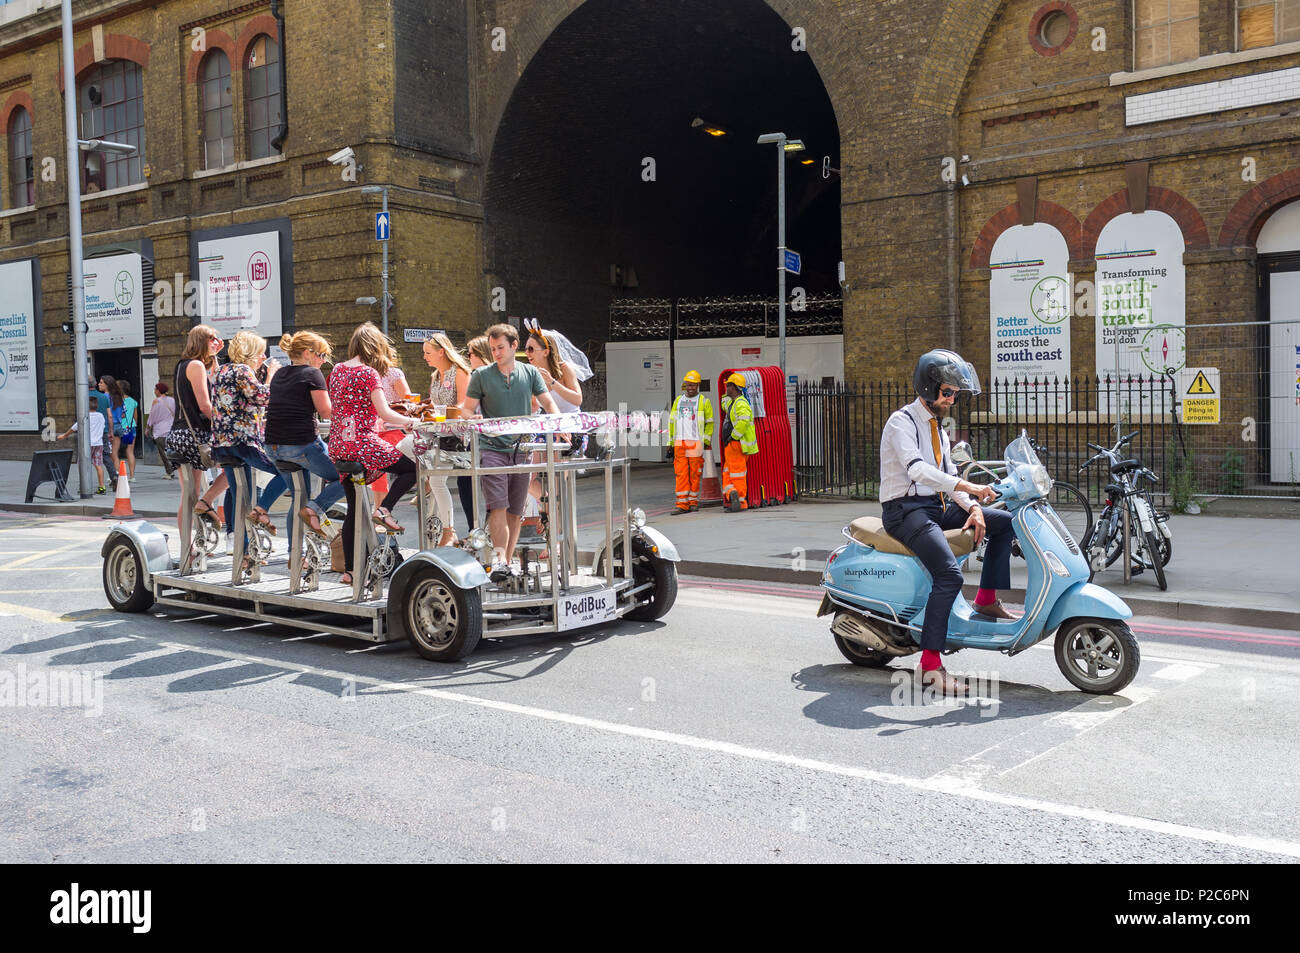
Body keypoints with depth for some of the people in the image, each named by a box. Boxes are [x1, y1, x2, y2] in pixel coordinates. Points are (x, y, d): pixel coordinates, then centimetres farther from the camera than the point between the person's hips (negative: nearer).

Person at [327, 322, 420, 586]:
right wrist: (408, 421, 4)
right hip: (362, 443, -8)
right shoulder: (368, 373, -7)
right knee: (412, 468, 7)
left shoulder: (336, 371, 14)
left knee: (354, 509, 11)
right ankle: (384, 509, -8)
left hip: (338, 446, 8)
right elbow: (385, 413, -13)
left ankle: (349, 570, 11)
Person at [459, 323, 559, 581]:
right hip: (492, 448, -2)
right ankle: (499, 559, -20)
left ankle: (507, 563, 12)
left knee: (515, 511, 5)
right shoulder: (481, 375, 5)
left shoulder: (530, 373, 9)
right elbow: (467, 409, 7)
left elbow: (548, 403, 7)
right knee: (498, 506, -16)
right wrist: (473, 420, -17)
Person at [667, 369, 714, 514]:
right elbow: (672, 421, 18)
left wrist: (706, 441, -4)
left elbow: (709, 423, 4)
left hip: (696, 442, -3)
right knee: (680, 473, -2)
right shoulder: (678, 400, 15)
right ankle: (682, 504, -2)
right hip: (679, 442, 3)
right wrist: (670, 442, 13)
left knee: (695, 473, 1)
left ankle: (693, 501, 11)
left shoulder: (704, 402, 4)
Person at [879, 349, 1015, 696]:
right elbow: (917, 469, -27)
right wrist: (968, 487, -36)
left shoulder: (936, 425, 18)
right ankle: (930, 663, -25)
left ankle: (986, 600, 11)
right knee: (949, 574, -27)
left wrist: (973, 507, 1)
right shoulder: (902, 422, -11)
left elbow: (947, 471, 19)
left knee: (1004, 521, 6)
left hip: (937, 507, 9)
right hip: (906, 509, -9)